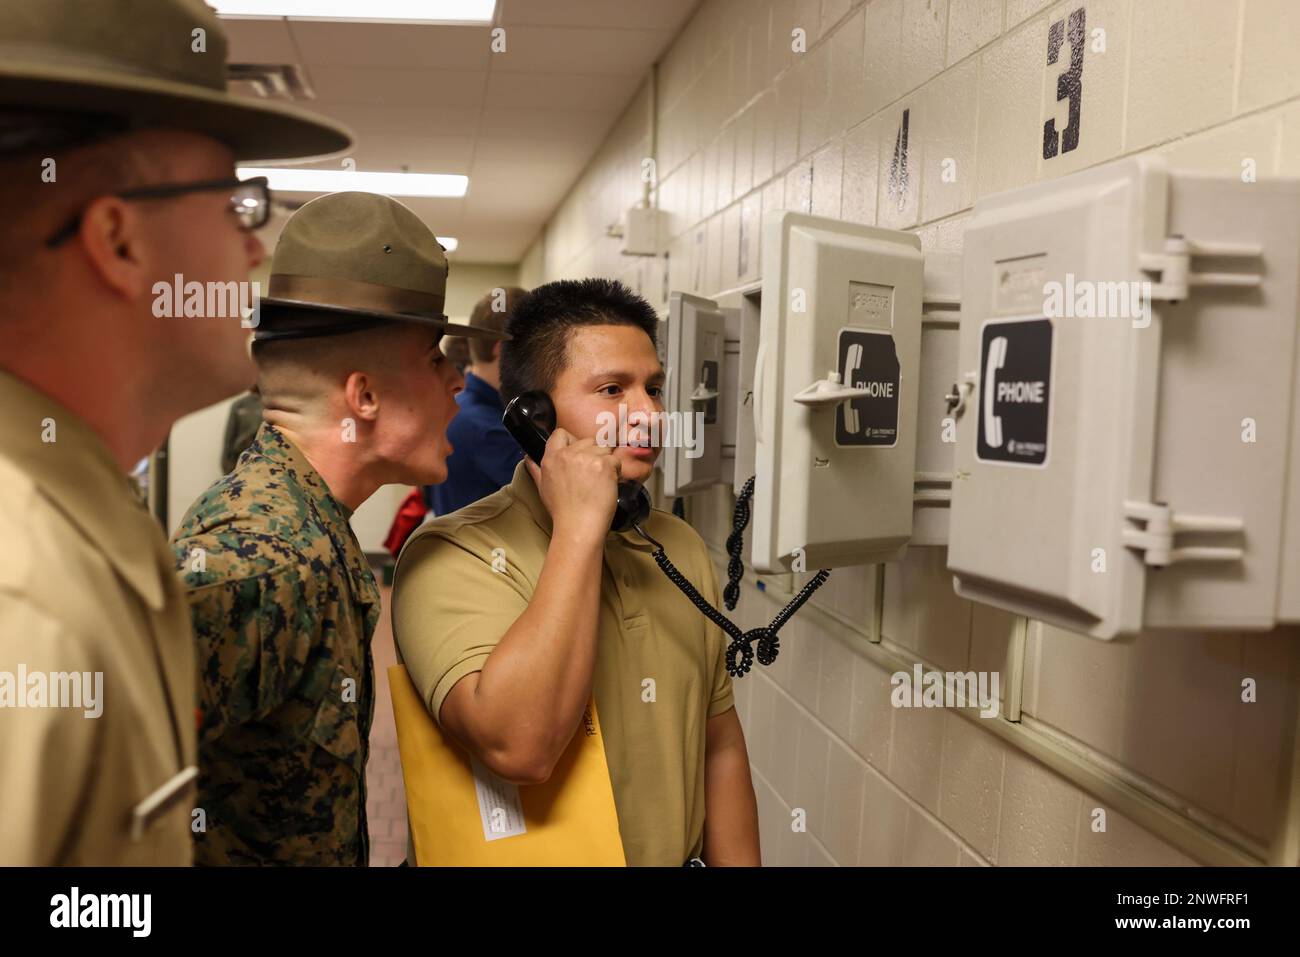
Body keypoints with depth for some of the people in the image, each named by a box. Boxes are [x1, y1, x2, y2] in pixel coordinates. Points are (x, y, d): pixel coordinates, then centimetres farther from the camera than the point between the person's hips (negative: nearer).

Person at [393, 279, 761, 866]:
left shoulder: (681, 547, -2)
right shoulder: (453, 554, -21)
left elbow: (720, 750, 2)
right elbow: (519, 748, -36)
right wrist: (580, 526, -31)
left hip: (684, 856, 5)